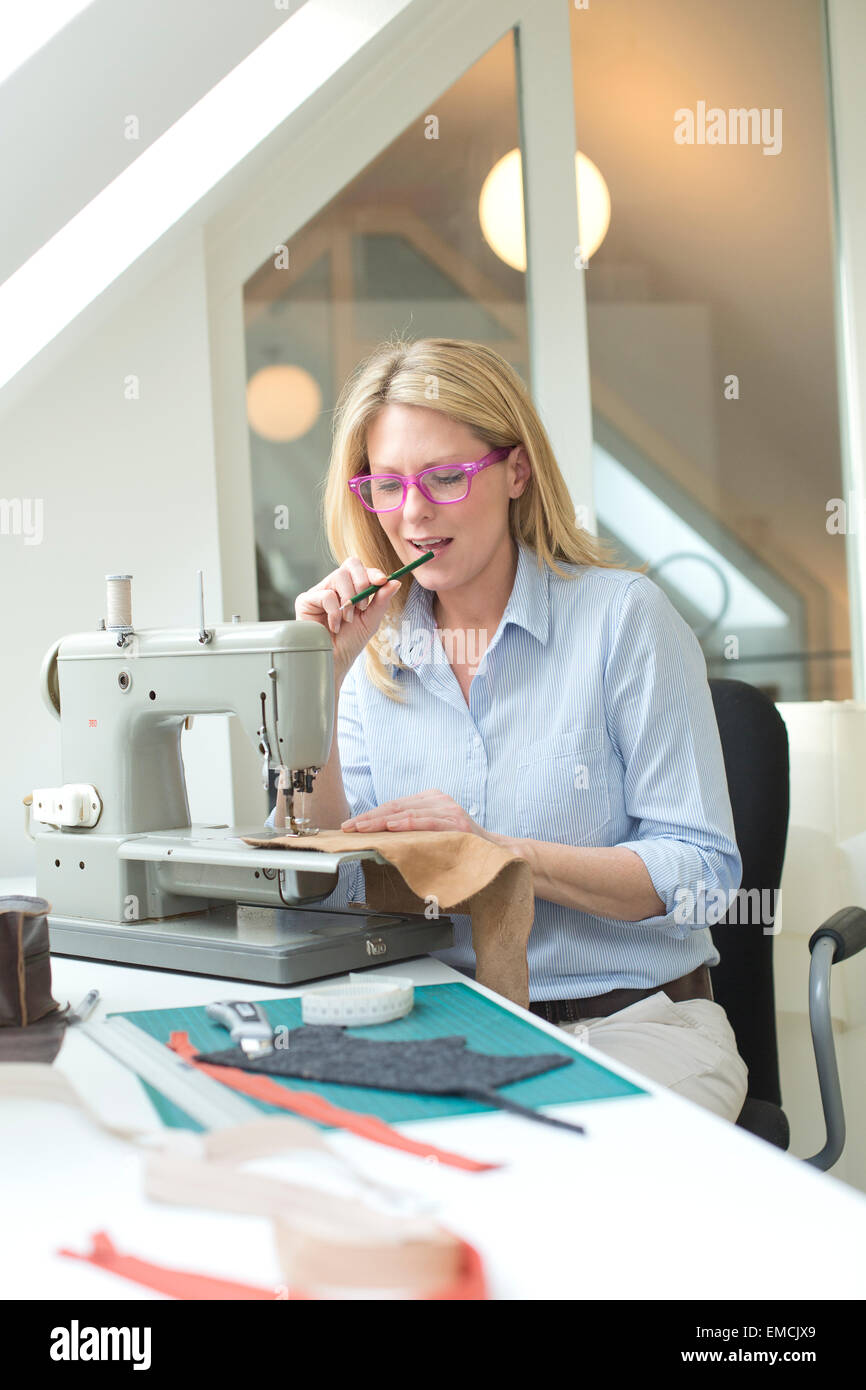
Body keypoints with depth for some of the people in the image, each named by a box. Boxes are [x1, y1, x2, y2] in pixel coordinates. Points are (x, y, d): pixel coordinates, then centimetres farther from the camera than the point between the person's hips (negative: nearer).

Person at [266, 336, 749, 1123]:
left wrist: (498, 850, -23)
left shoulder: (623, 616, -5)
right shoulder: (379, 657, 7)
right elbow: (324, 886, 1)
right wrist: (322, 676, -6)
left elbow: (703, 874, -10)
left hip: (633, 1023, -3)